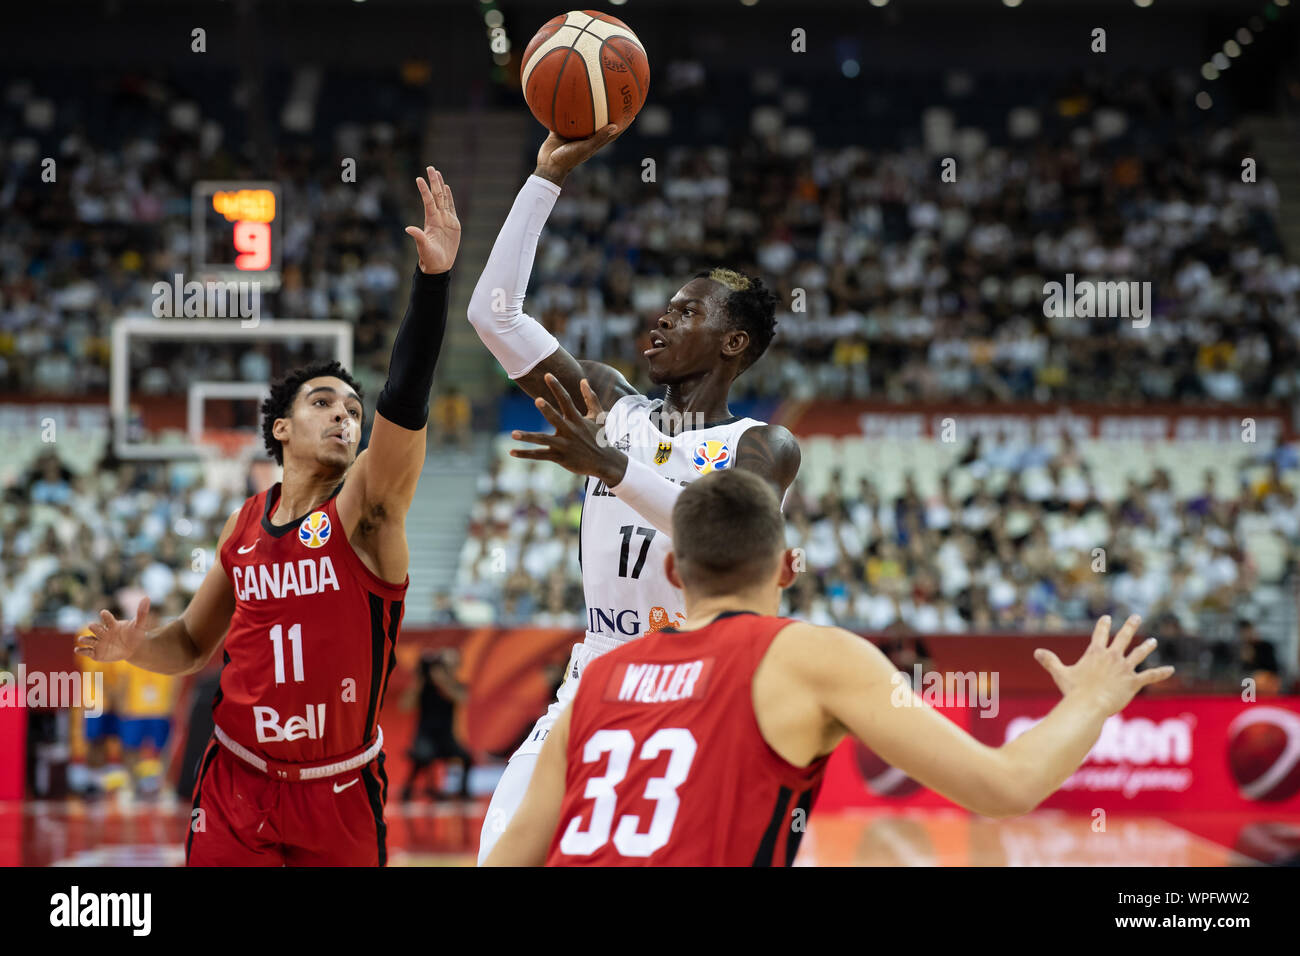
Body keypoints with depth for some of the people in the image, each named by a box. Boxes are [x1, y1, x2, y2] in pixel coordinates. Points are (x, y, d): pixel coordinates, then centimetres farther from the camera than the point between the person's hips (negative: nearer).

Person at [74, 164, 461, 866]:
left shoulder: (364, 507, -7)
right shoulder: (245, 523, 5)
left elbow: (404, 402, -25)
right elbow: (195, 643, 17)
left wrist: (433, 276, -35)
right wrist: (138, 648, -6)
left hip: (339, 795, -2)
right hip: (237, 783, 3)